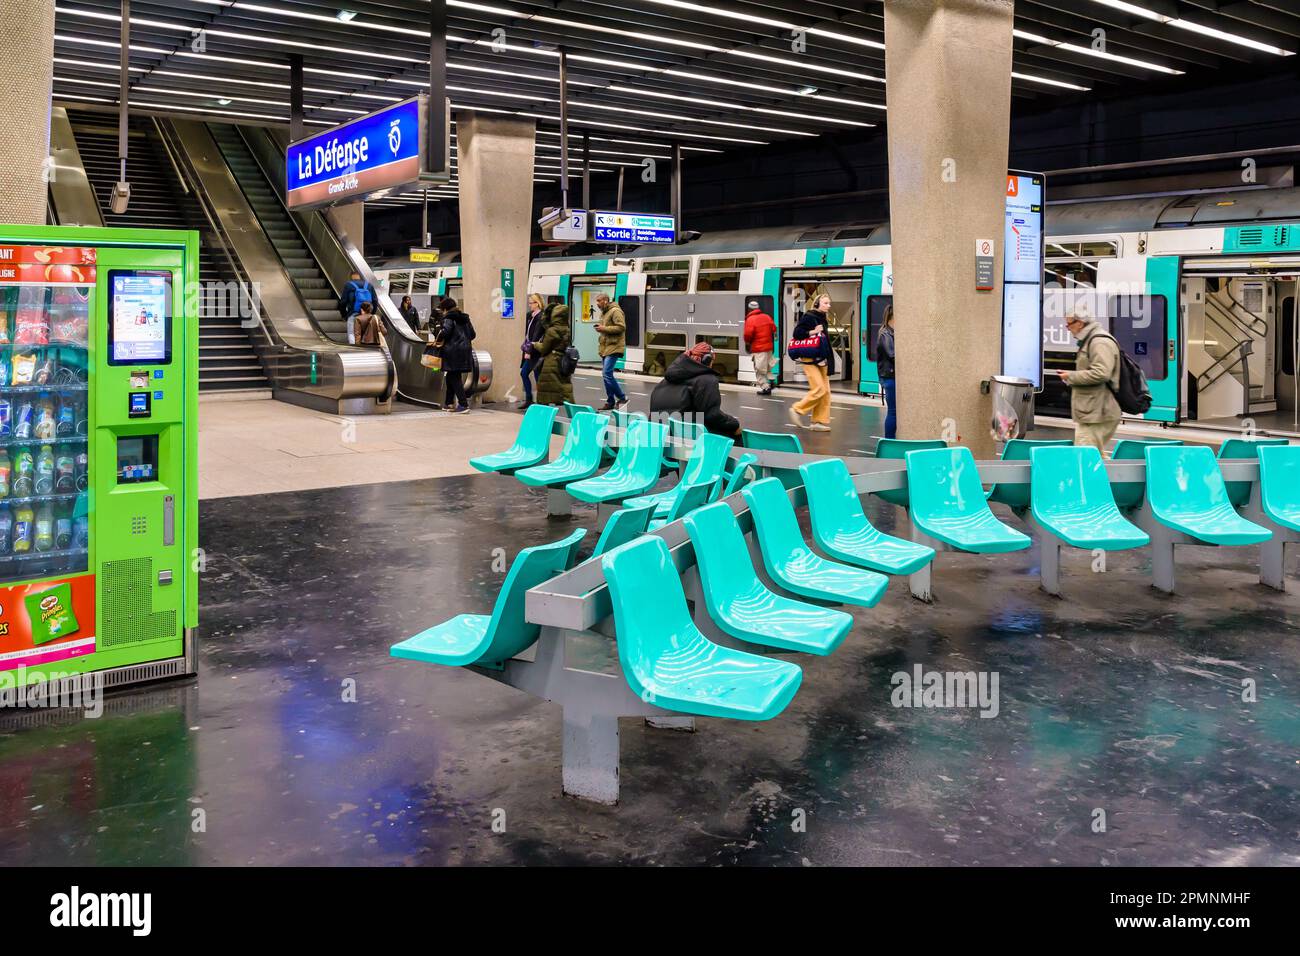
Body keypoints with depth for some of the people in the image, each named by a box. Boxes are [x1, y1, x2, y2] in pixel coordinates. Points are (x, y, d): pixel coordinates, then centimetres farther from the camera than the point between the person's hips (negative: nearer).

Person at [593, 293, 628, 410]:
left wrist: (604, 328, -19)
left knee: (607, 374, -15)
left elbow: (621, 327, -20)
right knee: (607, 375, 10)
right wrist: (600, 327, 10)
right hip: (605, 347, 10)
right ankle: (610, 402, 16)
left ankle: (622, 398, -5)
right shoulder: (604, 313, 19)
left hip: (614, 347, -10)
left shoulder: (615, 311, -11)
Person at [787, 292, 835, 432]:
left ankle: (819, 421, 9)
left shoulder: (823, 319, 14)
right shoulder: (808, 317, -9)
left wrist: (829, 360, 8)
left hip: (821, 360, 8)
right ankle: (797, 410, 3)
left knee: (826, 392, 4)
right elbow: (797, 333, -15)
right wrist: (812, 332, -22)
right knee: (819, 390, -14)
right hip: (810, 359, -8)